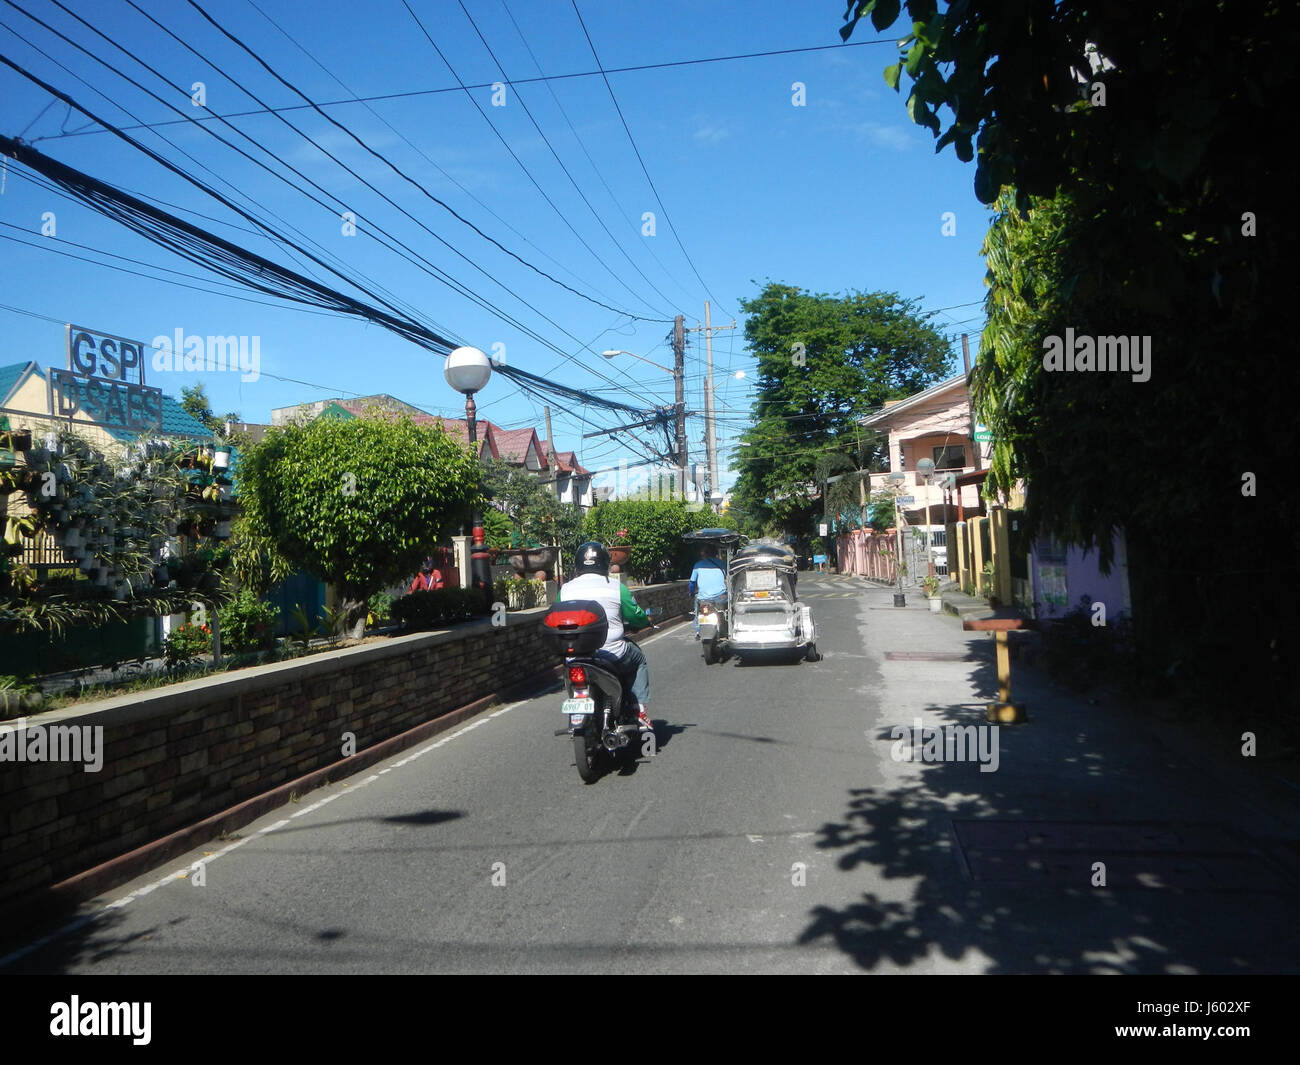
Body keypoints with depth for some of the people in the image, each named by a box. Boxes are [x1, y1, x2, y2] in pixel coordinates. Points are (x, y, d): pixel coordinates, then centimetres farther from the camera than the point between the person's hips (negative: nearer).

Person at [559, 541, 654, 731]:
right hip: (612, 653, -3)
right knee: (639, 659, 26)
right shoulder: (616, 586, -3)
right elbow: (636, 617, 4)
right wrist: (646, 621, 27)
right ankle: (641, 710, 17)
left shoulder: (565, 589, 4)